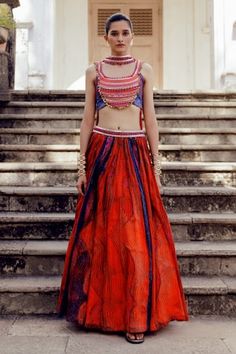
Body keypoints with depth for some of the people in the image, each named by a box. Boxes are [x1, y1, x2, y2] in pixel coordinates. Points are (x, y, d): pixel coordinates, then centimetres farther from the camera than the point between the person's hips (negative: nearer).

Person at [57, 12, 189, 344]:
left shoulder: (144, 70, 9)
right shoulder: (94, 71, 10)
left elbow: (150, 119, 6)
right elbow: (87, 119, 7)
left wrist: (156, 164, 0)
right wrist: (82, 165, 1)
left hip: (135, 154, -1)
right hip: (101, 153, 1)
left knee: (137, 232, -4)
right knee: (101, 233, 4)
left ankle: (137, 316, 6)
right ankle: (100, 308, 19)